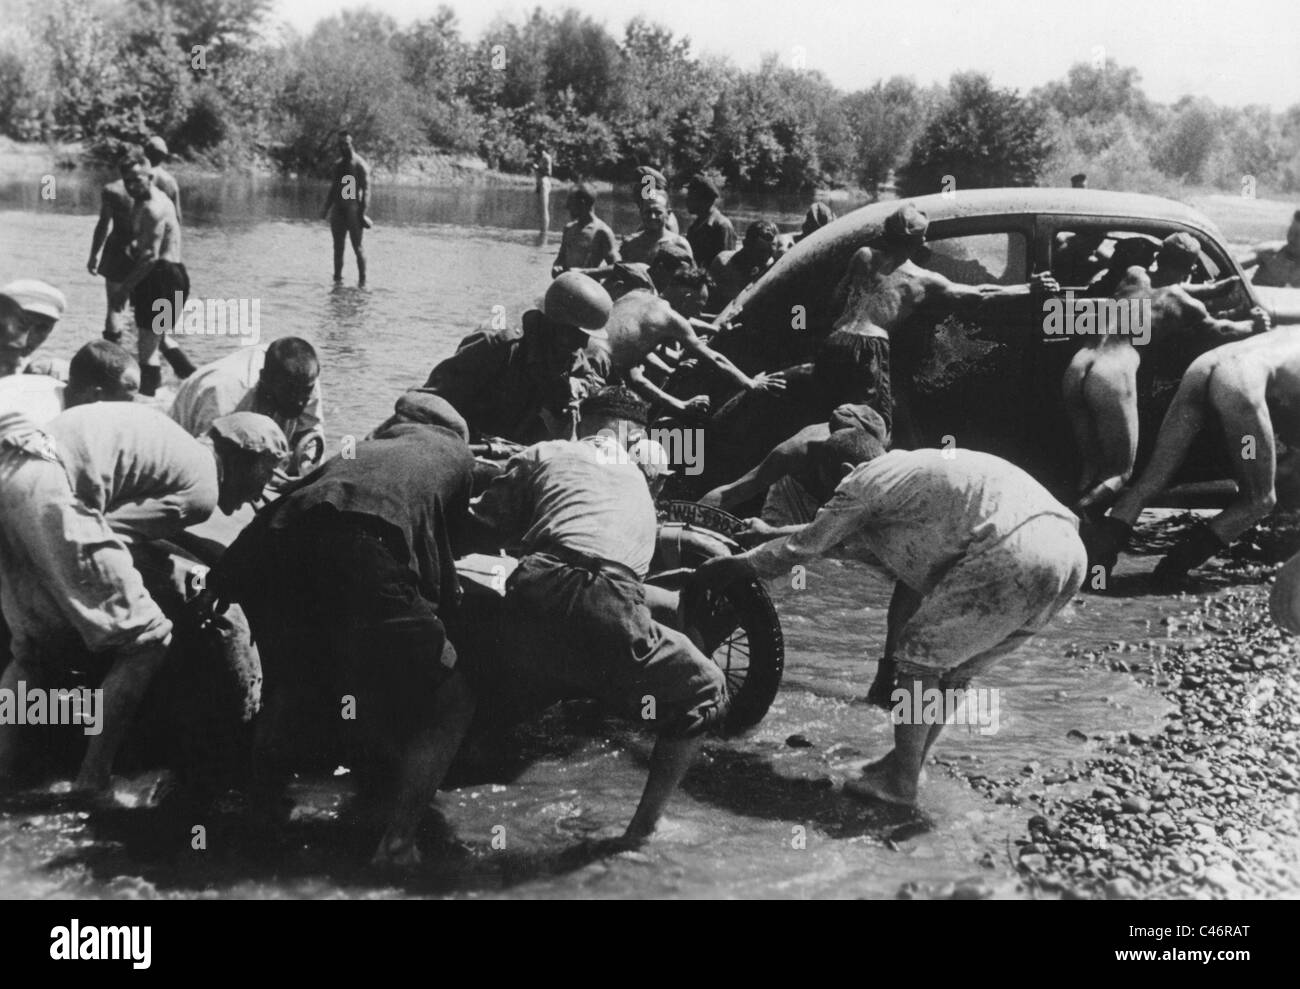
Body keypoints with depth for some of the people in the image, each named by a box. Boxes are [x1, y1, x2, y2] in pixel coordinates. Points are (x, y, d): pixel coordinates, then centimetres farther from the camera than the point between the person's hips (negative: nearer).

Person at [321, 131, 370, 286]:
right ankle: (337, 277, 12)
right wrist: (326, 209, 14)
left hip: (353, 209, -6)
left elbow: (366, 190, -9)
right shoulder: (338, 165, 15)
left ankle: (362, 280, -1)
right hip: (338, 209, 6)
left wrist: (362, 212, -16)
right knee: (338, 246, 7)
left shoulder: (360, 165, -5)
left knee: (357, 246, -5)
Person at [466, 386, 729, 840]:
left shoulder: (544, 454, 25)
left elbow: (481, 529, 18)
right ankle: (641, 830, 17)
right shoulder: (638, 481, 36)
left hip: (536, 593, 1)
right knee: (703, 693, 21)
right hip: (611, 610, -1)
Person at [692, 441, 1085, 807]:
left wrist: (730, 567, 28)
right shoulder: (906, 473, 32)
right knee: (952, 667, 21)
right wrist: (768, 532, 53)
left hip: (1016, 550, -9)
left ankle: (901, 781, 11)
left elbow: (802, 547, 16)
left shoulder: (864, 481, 7)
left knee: (922, 653, 5)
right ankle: (907, 764, 30)